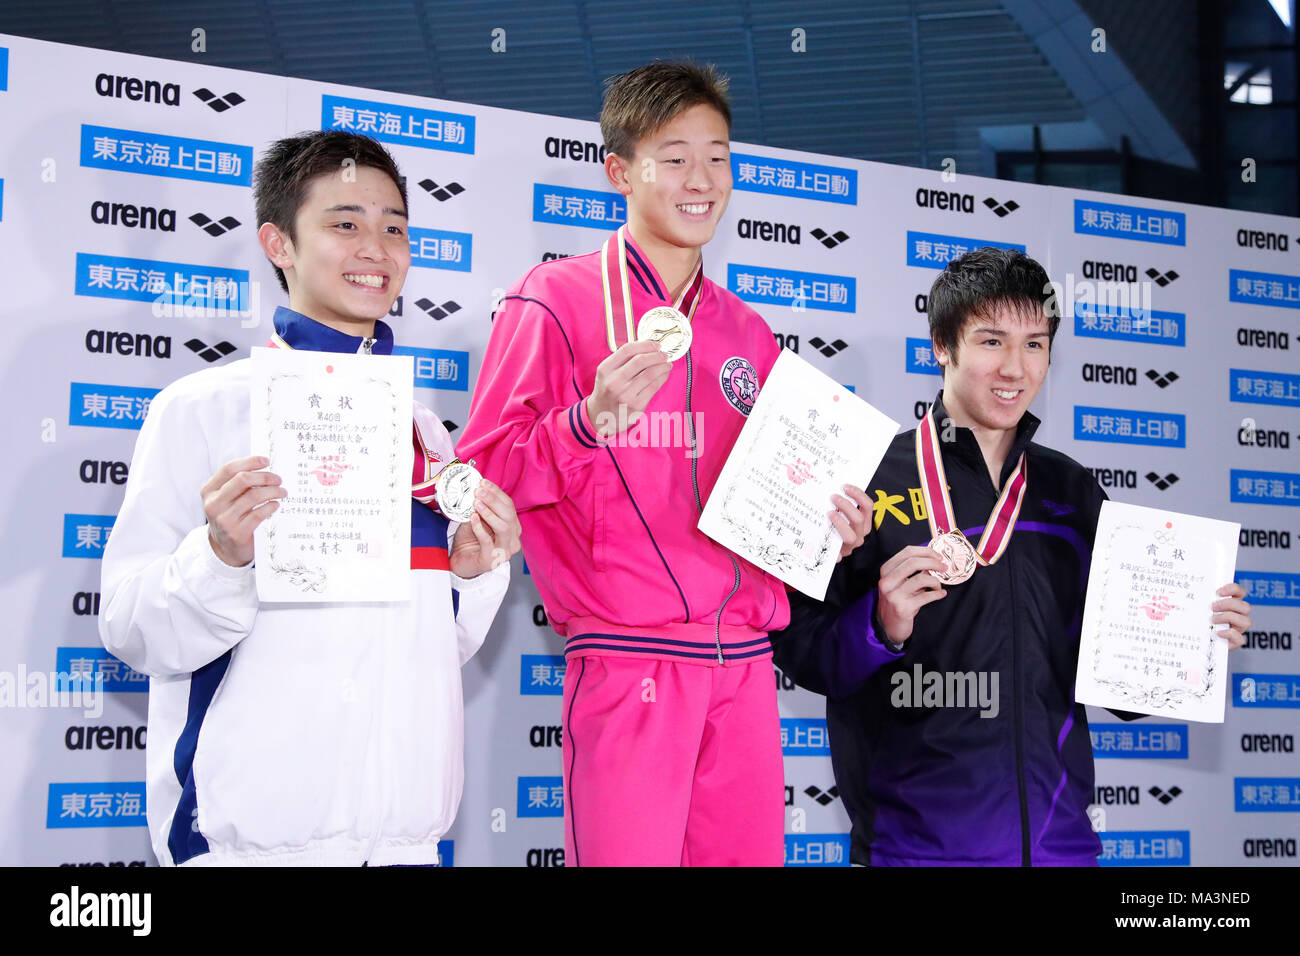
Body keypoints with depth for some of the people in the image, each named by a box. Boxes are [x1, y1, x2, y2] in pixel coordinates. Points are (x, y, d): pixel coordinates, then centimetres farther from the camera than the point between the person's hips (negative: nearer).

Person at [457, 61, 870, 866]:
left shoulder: (748, 332, 19)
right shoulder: (555, 301, 1)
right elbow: (482, 478, -5)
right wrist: (590, 423, -19)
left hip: (743, 661, 5)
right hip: (627, 660, -5)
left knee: (749, 852, 5)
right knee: (627, 854, -6)